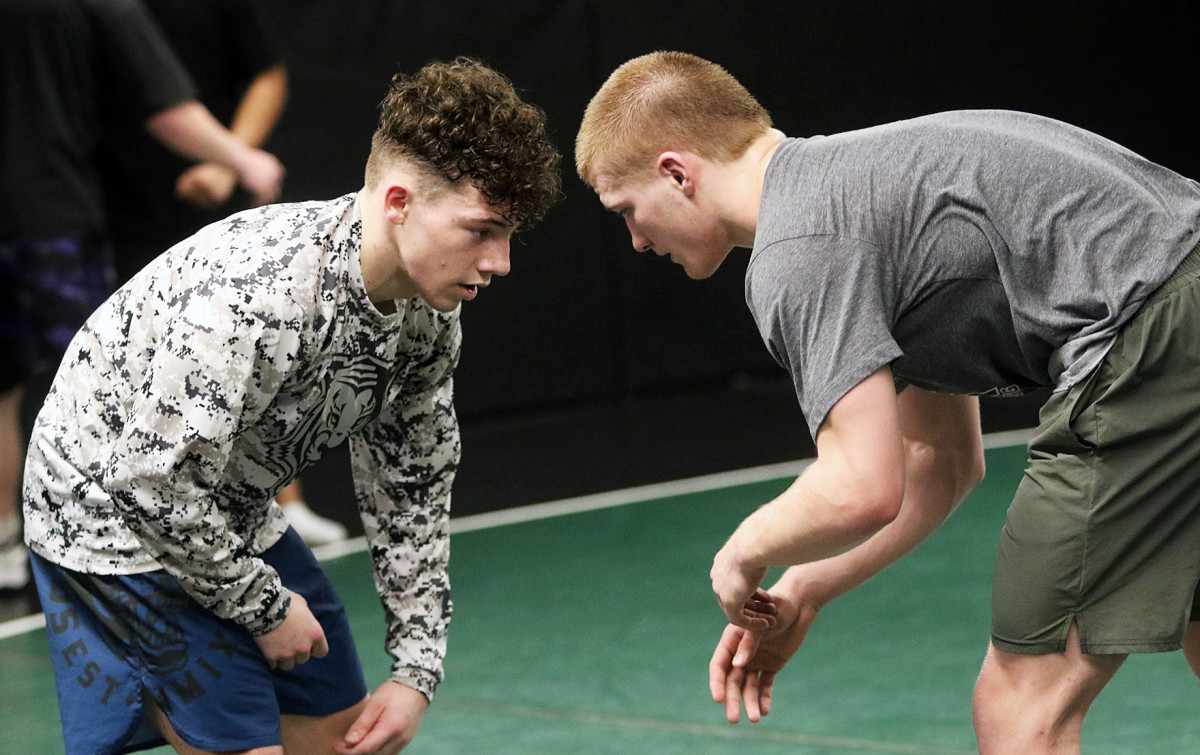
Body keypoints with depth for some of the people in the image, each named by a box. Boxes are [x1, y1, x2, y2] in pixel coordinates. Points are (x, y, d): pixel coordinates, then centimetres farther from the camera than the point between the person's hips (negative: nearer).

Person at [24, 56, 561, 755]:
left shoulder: (431, 311, -8)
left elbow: (412, 487, 4)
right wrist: (266, 607, -19)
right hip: (115, 518, -8)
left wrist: (418, 668, -1)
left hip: (236, 522, 8)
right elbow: (157, 485, -32)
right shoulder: (251, 291, -36)